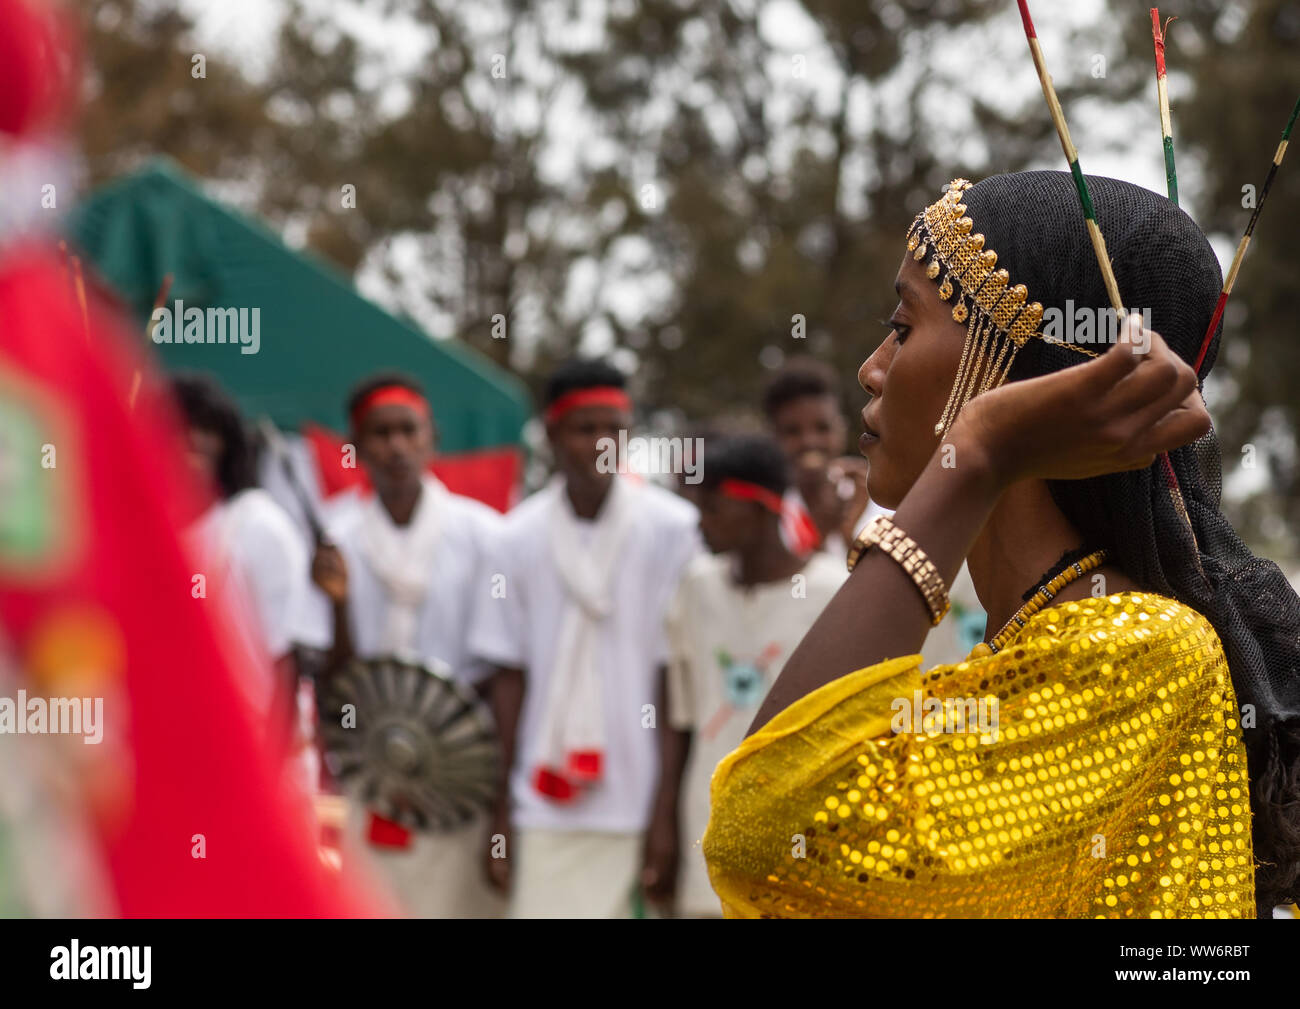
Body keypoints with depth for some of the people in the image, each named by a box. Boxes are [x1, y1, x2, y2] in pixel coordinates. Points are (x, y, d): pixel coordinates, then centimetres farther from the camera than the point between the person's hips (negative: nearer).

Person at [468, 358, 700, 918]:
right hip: (546, 812, 2)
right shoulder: (519, 538, 5)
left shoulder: (674, 529, -2)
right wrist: (502, 812, 5)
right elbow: (510, 677, 8)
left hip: (642, 807, -2)